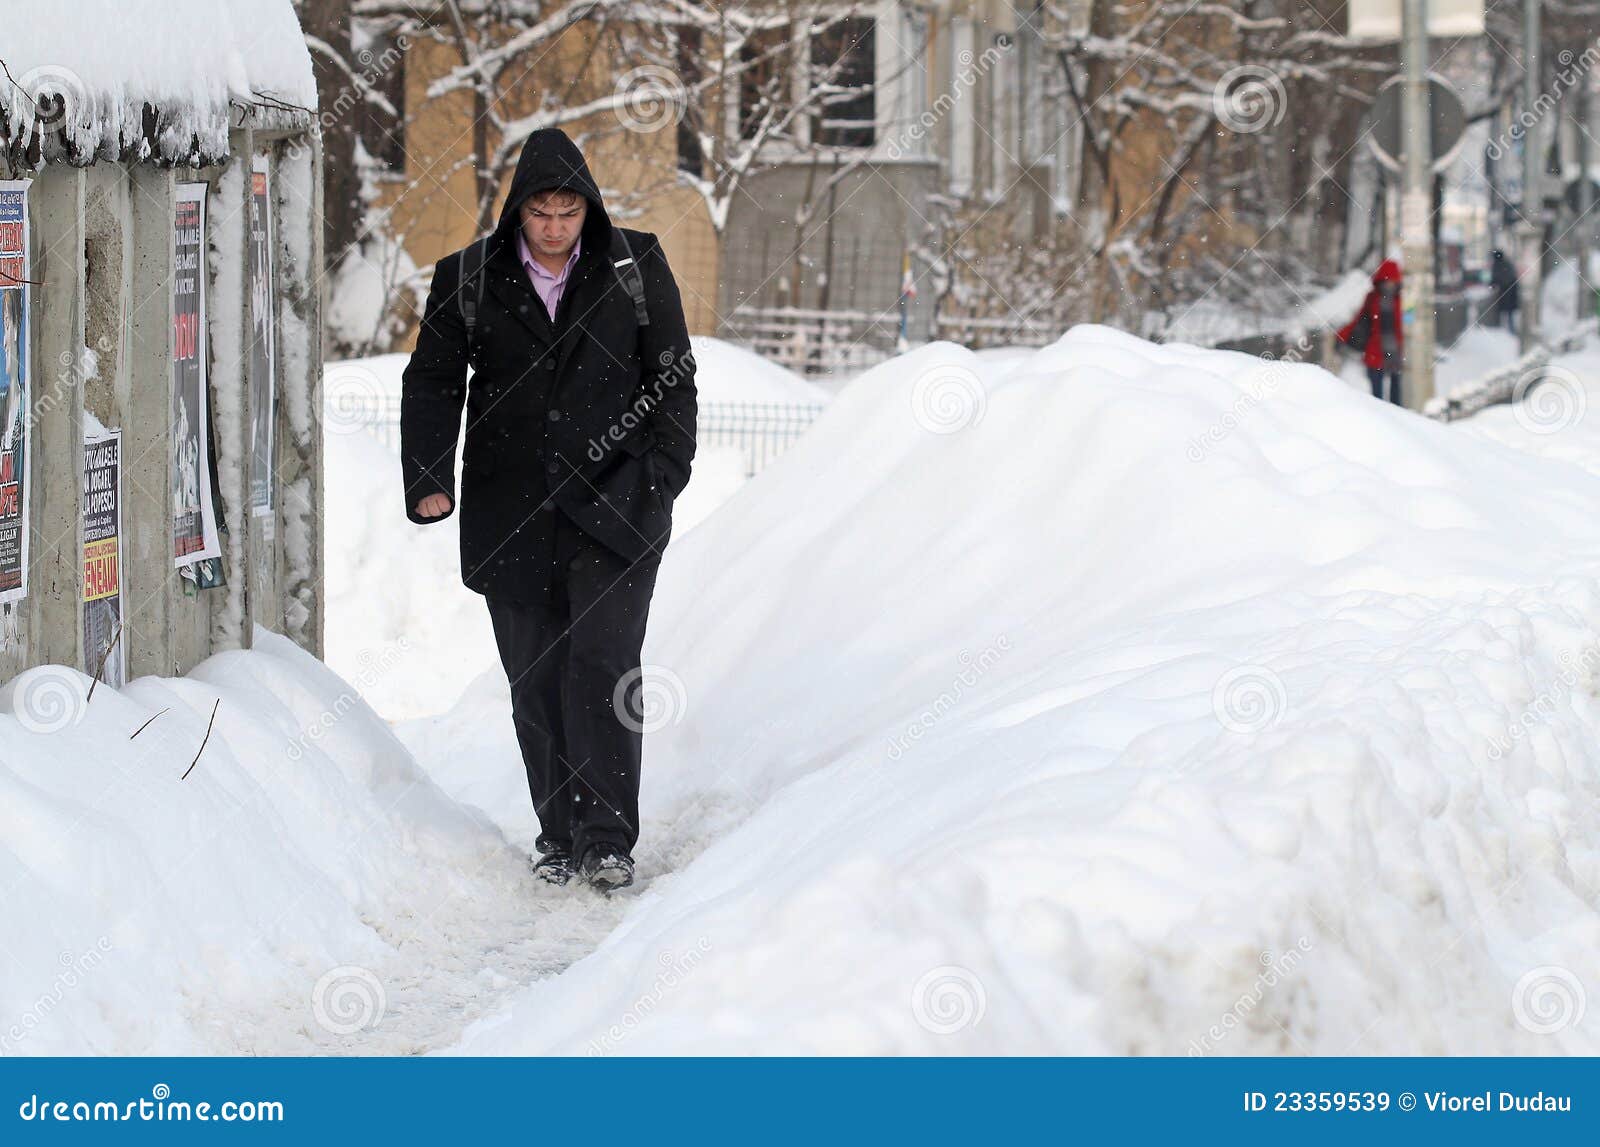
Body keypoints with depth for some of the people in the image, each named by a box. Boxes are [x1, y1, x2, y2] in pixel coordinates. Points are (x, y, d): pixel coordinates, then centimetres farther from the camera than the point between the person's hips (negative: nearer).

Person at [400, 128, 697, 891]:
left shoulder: (636, 268, 2)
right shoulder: (468, 280, 3)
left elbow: (673, 377, 8)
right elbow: (431, 383, 7)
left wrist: (662, 477, -1)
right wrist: (427, 480, -5)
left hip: (614, 505, -2)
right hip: (511, 513, 2)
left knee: (603, 665, -12)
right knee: (536, 679, 3)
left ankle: (608, 840, -8)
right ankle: (559, 838, 13)